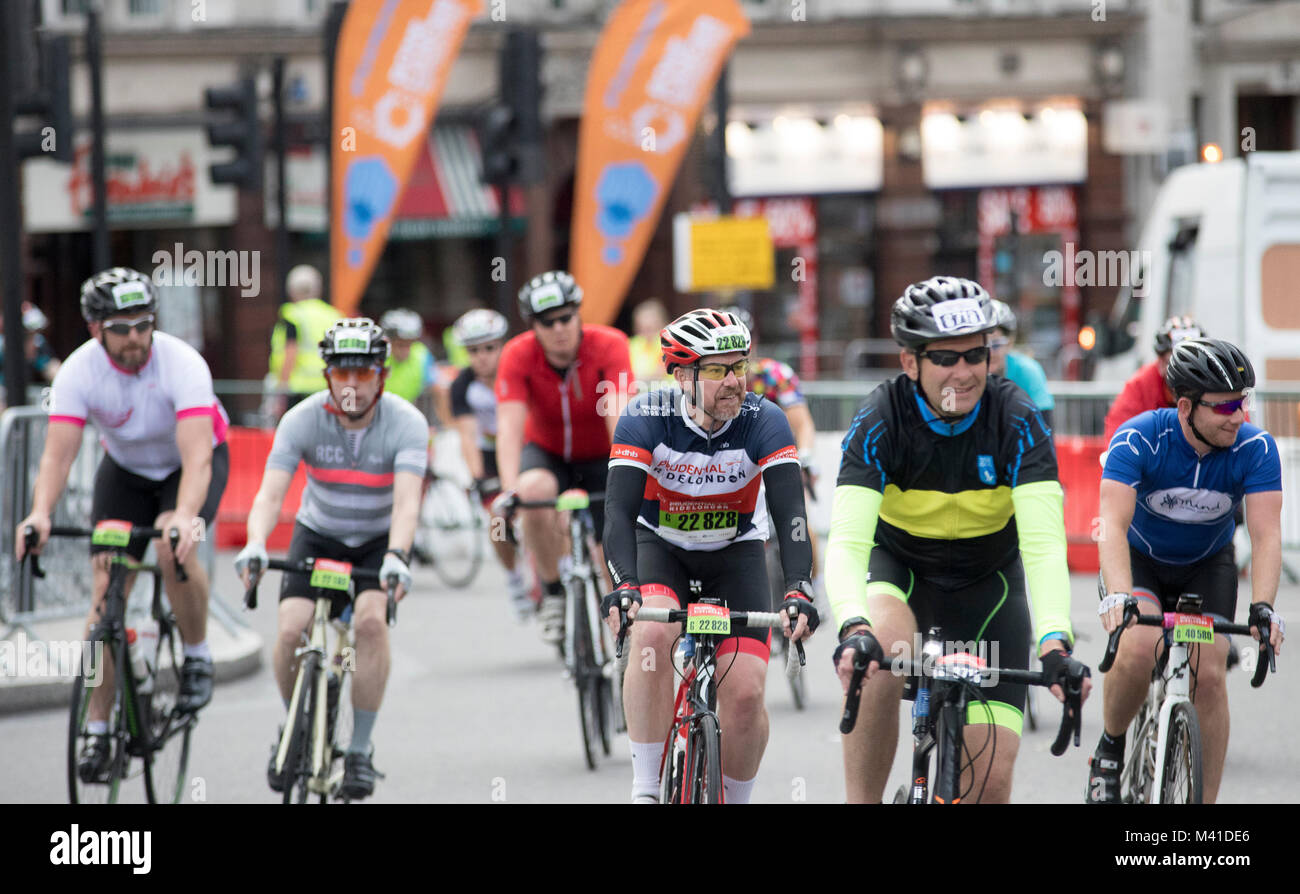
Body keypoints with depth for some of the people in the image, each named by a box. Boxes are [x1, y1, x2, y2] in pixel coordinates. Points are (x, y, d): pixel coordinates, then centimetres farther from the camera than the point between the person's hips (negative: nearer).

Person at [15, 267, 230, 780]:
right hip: (126, 467, 3)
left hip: (193, 462, -3)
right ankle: (97, 730, -1)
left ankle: (198, 656, -7)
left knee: (174, 547, -32)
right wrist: (40, 514, -50)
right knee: (106, 591, -9)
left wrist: (185, 516, -60)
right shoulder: (80, 372, -25)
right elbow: (58, 452, -31)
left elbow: (197, 455, -42)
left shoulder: (182, 364, -33)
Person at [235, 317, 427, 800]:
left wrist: (396, 557, -54)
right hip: (318, 536, 1)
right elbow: (270, 493, -28)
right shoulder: (303, 420, -20)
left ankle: (360, 749, -15)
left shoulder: (405, 422, -23)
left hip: (380, 540, -1)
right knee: (291, 630, -21)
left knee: (371, 620, -28)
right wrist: (255, 544, -48)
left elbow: (407, 502, -35)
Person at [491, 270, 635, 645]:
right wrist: (509, 489, -48)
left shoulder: (609, 346, -26)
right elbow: (509, 425, -33)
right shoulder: (518, 355, -23)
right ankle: (552, 592, -15)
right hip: (547, 452, 0)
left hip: (600, 457, 0)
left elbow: (618, 415, -37)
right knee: (535, 490, -35)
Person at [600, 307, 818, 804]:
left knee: (745, 693, -15)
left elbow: (790, 513, -31)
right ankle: (646, 790, -21)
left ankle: (734, 800, 10)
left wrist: (798, 590, -47)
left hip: (735, 553, 1)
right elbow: (619, 511, -31)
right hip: (660, 547, -1)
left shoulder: (763, 422, -23)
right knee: (652, 637, -32)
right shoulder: (646, 419, -24)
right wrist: (624, 585, -48)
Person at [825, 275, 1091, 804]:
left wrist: (1054, 640, -50)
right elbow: (847, 540, -36)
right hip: (898, 565, -1)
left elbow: (1044, 543, -33)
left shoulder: (1017, 423, -24)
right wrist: (854, 629, -55)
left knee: (991, 776, -9)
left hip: (988, 581, 1)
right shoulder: (881, 423, -25)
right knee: (880, 660, -37)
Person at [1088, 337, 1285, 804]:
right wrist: (1119, 597, -55)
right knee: (1139, 651, -28)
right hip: (1140, 559, -2)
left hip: (1207, 565, 2)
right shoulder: (1138, 439, -30)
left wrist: (1263, 608, -46)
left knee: (1209, 676, -15)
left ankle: (1205, 802, -3)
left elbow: (1267, 535, -30)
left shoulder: (1255, 448, -24)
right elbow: (1113, 525, -39)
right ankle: (1110, 748, 0)